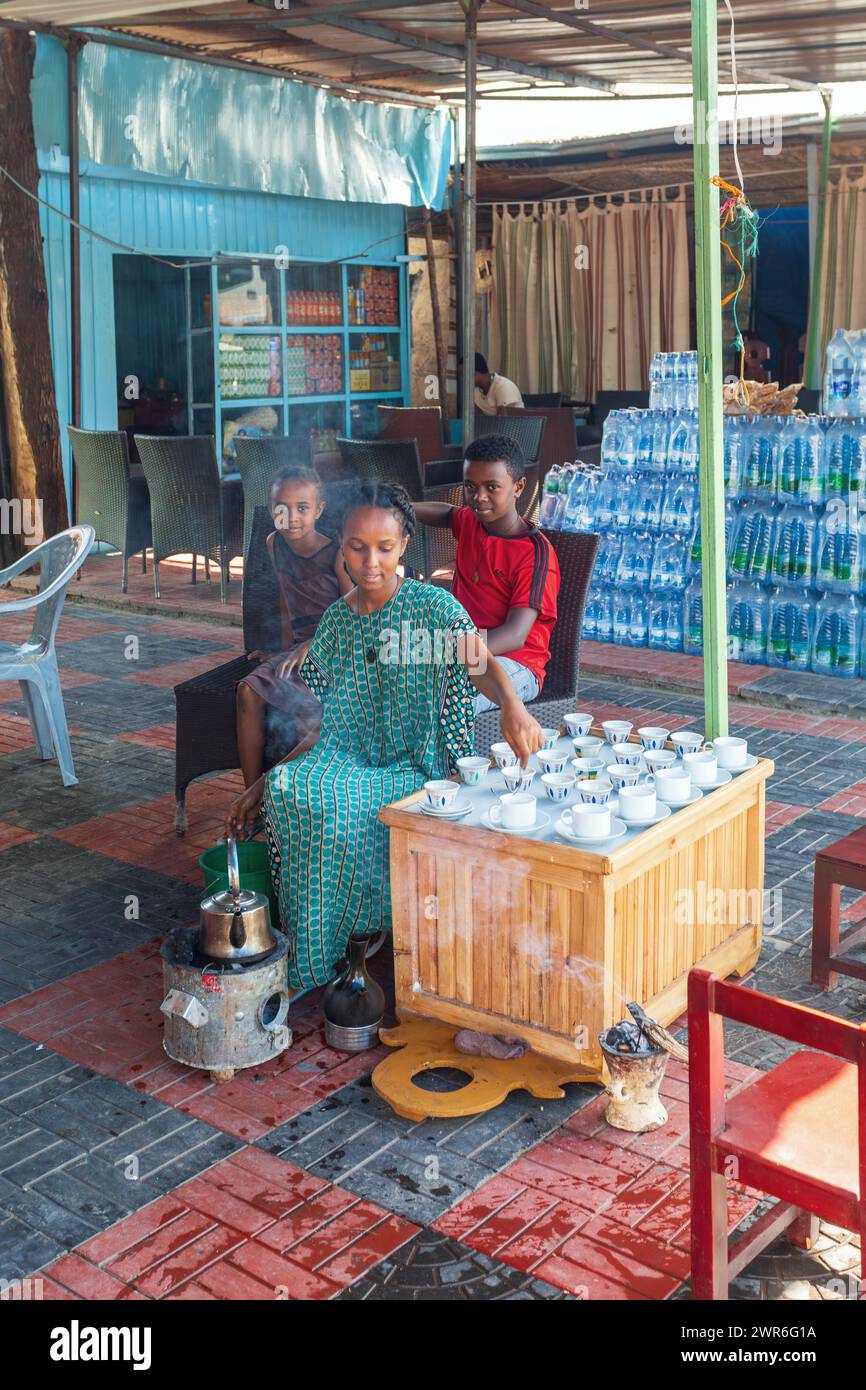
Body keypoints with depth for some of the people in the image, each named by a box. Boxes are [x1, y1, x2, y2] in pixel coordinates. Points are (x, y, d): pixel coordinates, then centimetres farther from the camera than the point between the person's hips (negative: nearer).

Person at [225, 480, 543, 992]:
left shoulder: (432, 605, -3)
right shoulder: (337, 619, 11)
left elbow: (483, 665, -21)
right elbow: (332, 725, 14)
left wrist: (512, 705, -44)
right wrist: (264, 783, 8)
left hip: (414, 771, -4)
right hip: (347, 760, 4)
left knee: (327, 797, -33)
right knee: (290, 788, -29)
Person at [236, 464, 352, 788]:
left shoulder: (337, 555, -14)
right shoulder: (274, 544, 6)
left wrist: (311, 646, -20)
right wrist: (287, 649, 15)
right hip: (299, 647, 6)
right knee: (248, 691, -19)